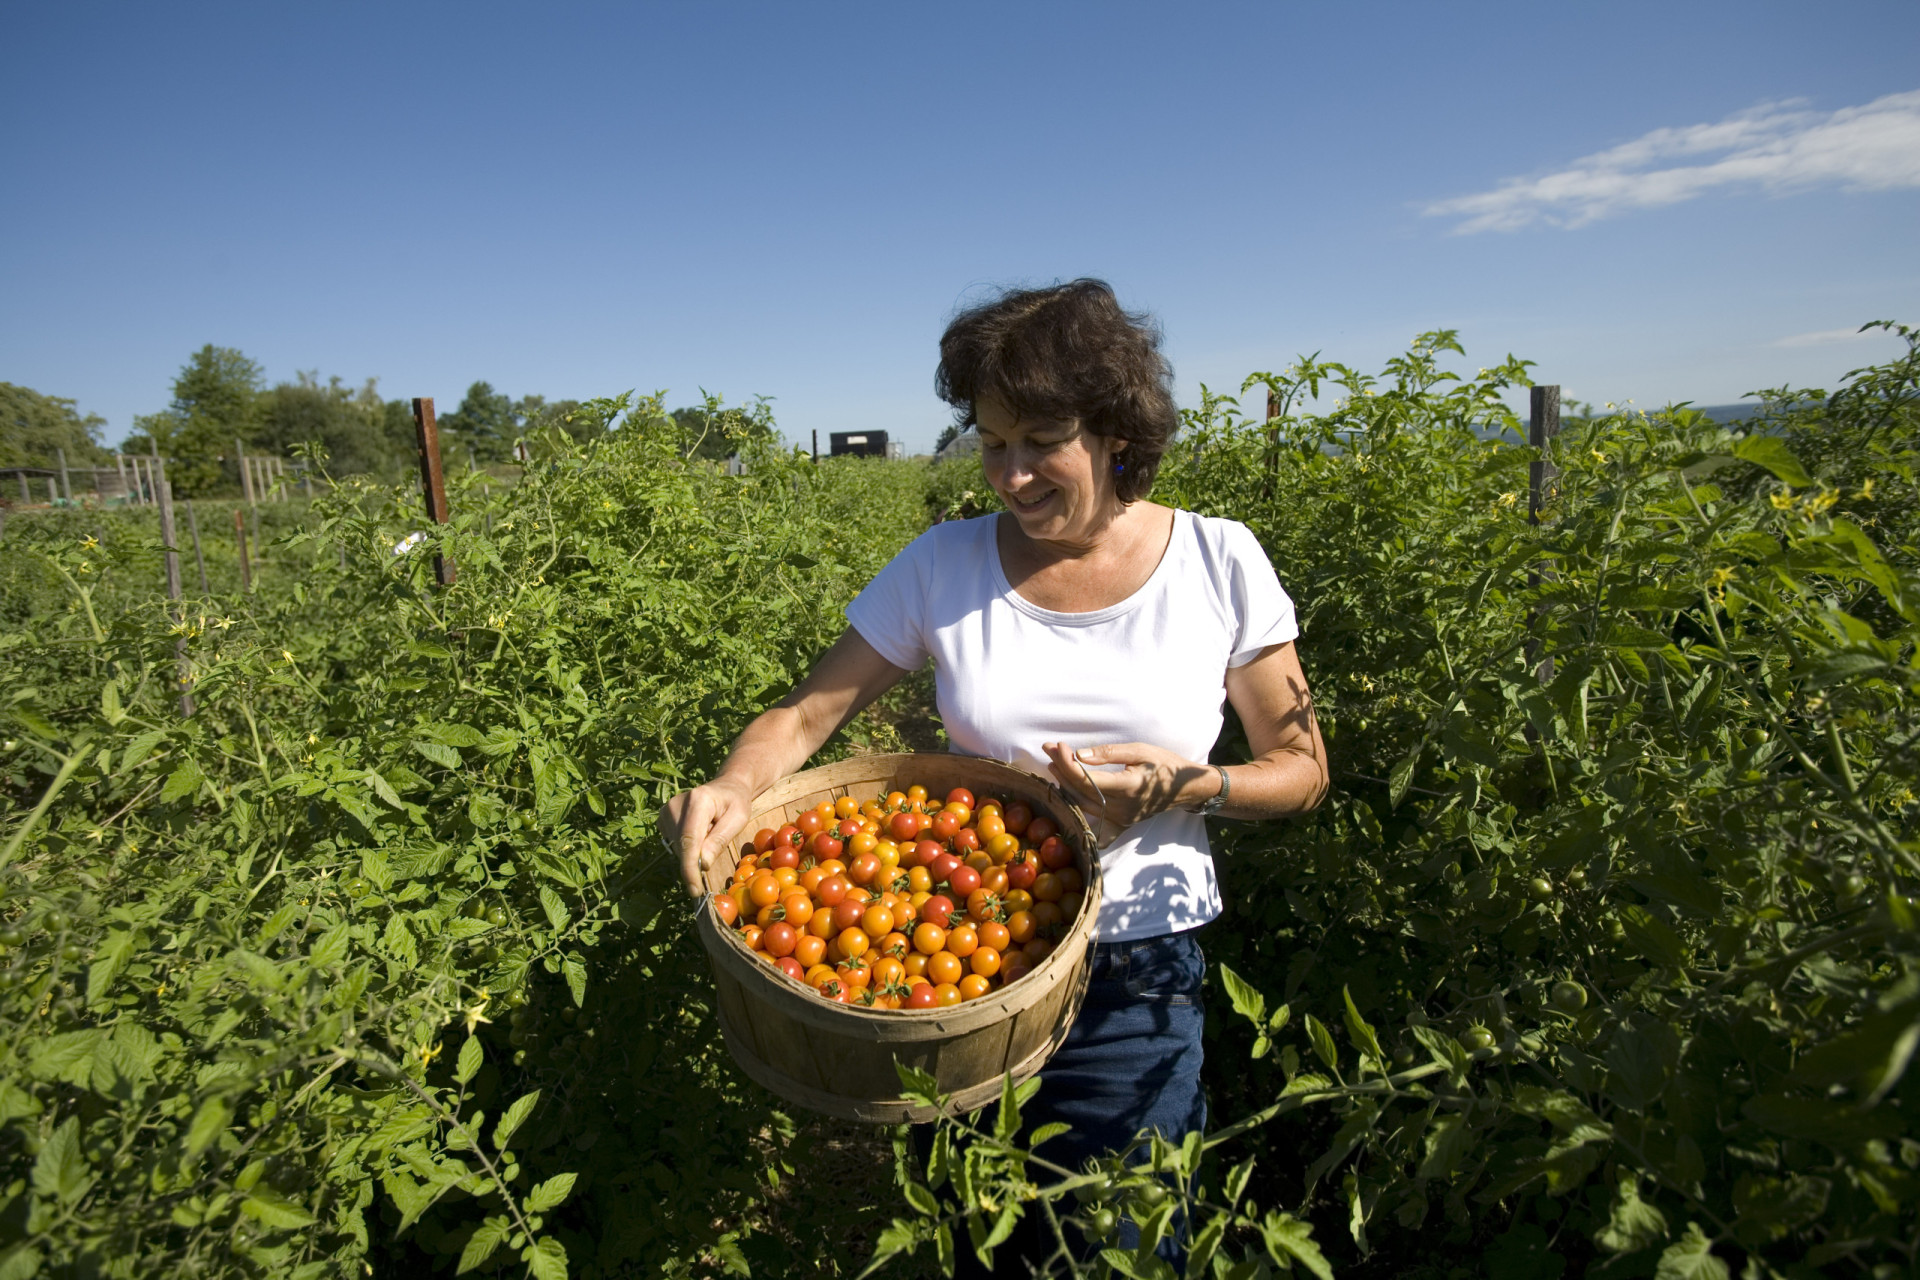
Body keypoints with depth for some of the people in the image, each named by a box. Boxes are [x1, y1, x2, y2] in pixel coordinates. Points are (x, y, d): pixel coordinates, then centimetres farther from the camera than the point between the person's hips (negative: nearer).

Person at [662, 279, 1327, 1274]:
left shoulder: (1219, 564, -6)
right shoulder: (944, 566, -5)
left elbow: (1301, 769, 0)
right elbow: (805, 714, -5)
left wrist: (1184, 784, -19)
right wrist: (732, 790, -26)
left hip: (1137, 979, -1)